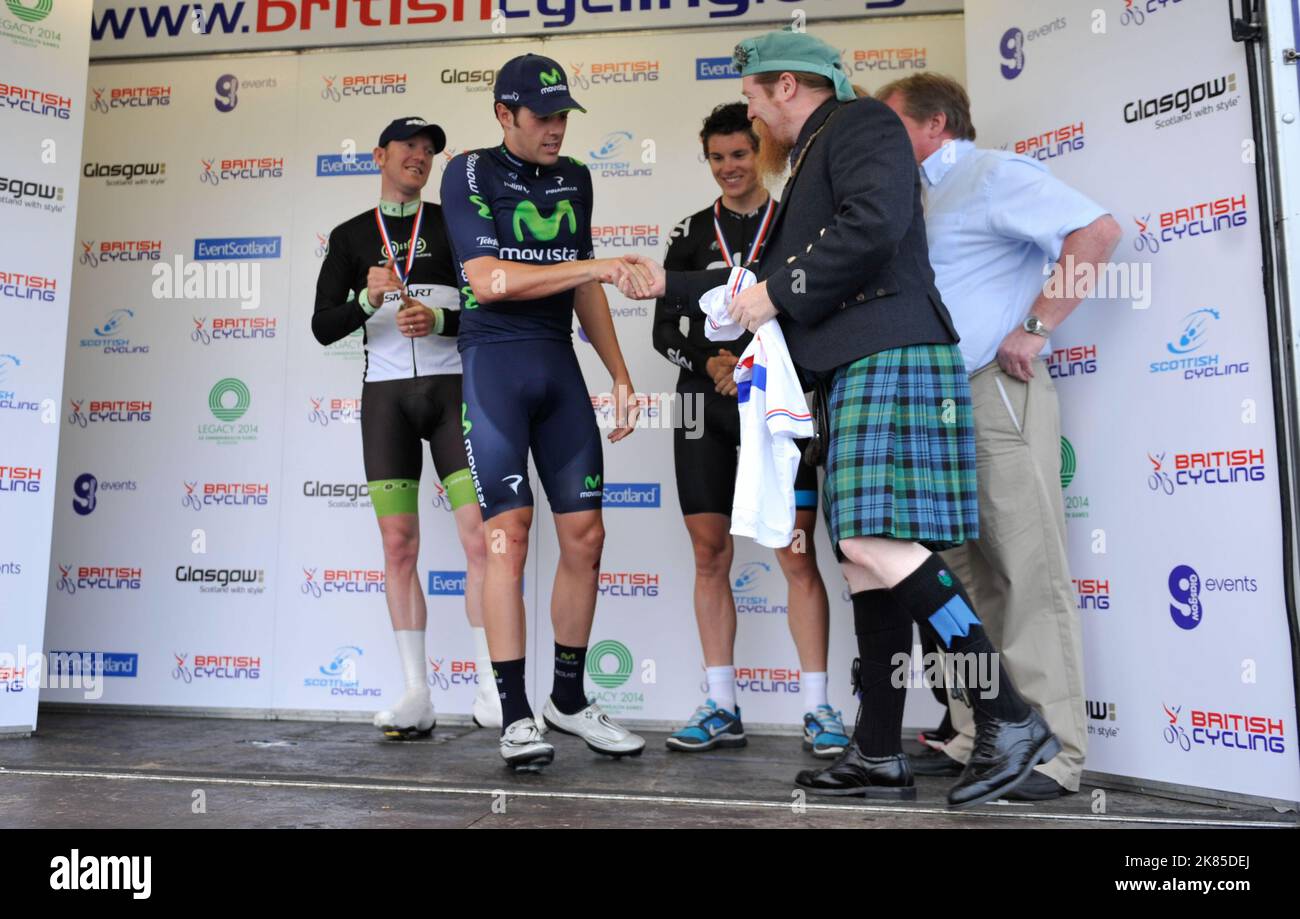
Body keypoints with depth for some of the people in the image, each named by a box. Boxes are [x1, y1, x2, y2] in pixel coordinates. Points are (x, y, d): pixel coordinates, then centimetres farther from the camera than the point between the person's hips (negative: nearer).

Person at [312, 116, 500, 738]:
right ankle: (416, 696, 4)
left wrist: (439, 320, -13)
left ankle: (491, 691, -3)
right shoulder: (351, 236, 13)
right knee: (399, 545, -2)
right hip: (385, 394, 1)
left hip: (452, 388, -1)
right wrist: (368, 300, -14)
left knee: (480, 537, -10)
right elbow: (323, 327, 5)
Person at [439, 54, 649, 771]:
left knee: (585, 536, 2)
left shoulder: (574, 179, 15)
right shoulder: (470, 173, -1)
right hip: (494, 362, -5)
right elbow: (487, 279, -15)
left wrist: (620, 376, 15)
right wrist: (592, 267, -18)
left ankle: (569, 700, 17)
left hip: (560, 363, 5)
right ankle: (515, 717, 1)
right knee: (508, 536, -8)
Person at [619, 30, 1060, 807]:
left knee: (874, 543, -19)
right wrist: (670, 285, 35)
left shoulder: (861, 122, 1)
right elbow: (771, 279, 34)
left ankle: (1010, 719, -10)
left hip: (891, 358, -9)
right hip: (854, 371, 9)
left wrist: (779, 292, -9)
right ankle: (879, 757, 8)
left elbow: (874, 224, -18)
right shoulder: (813, 159, 29)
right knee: (867, 556, 4)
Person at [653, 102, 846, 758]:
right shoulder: (692, 234, 12)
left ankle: (818, 708, 3)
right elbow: (665, 330, 9)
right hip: (704, 406, 3)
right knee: (710, 556, 3)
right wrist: (709, 363, -9)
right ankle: (721, 709, 13)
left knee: (797, 555, -7)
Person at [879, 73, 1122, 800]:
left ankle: (1052, 751, 1)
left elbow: (1097, 231, -16)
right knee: (962, 576, 9)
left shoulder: (992, 174, -3)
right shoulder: (924, 198, 22)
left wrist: (1034, 329, -17)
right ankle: (975, 736, 17)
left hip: (997, 392, -9)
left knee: (1029, 572, -5)